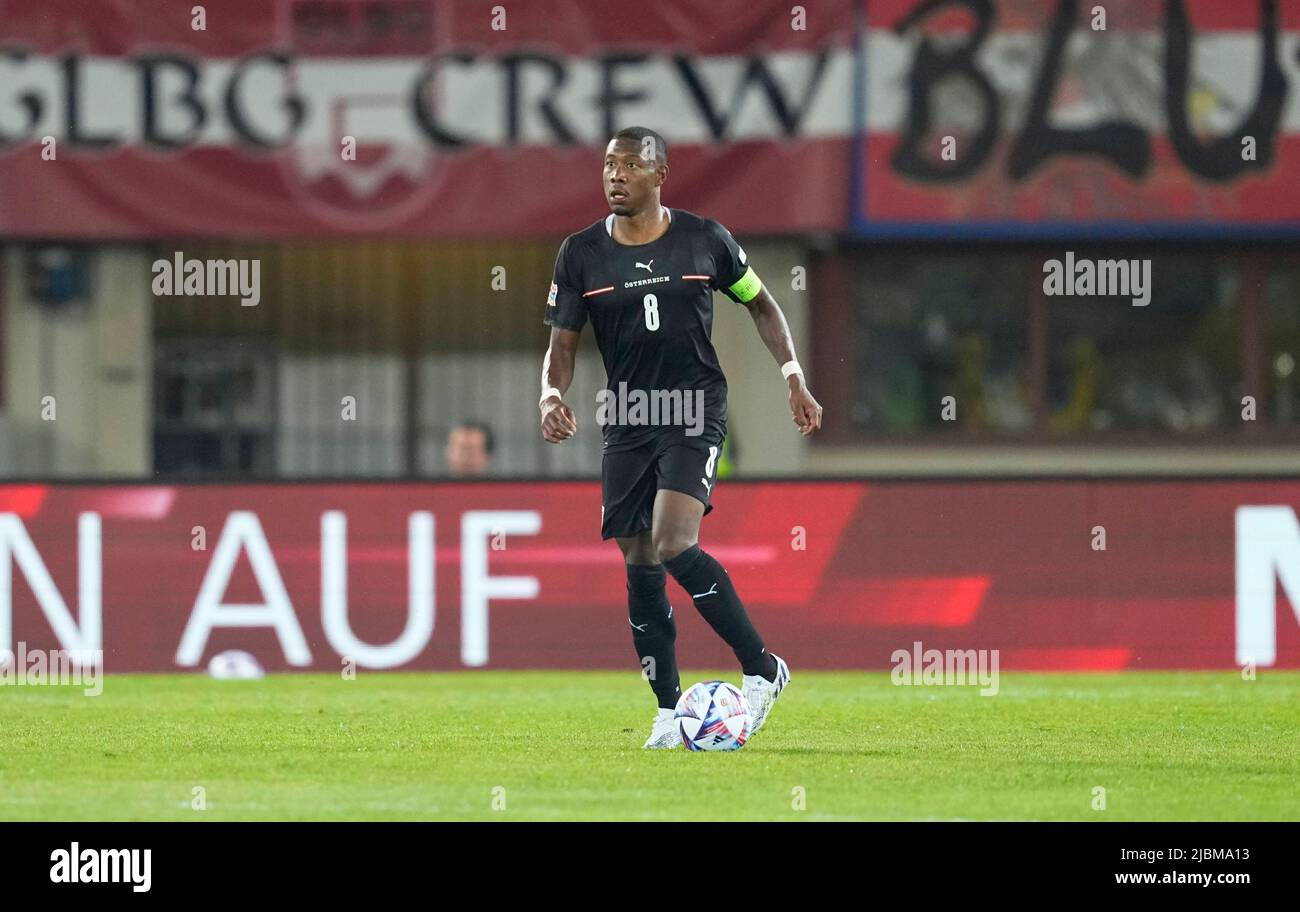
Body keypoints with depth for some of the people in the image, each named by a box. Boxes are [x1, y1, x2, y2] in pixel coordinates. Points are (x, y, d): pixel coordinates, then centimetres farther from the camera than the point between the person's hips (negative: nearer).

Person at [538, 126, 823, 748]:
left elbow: (761, 304, 13)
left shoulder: (704, 240, -2)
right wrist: (551, 396, -17)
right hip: (626, 420, 3)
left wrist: (794, 379, 7)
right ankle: (669, 714, 14)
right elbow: (562, 345, 4)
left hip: (695, 411, -3)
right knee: (639, 567, 3)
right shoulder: (581, 254, 1)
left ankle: (761, 667, -9)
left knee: (674, 546, -22)